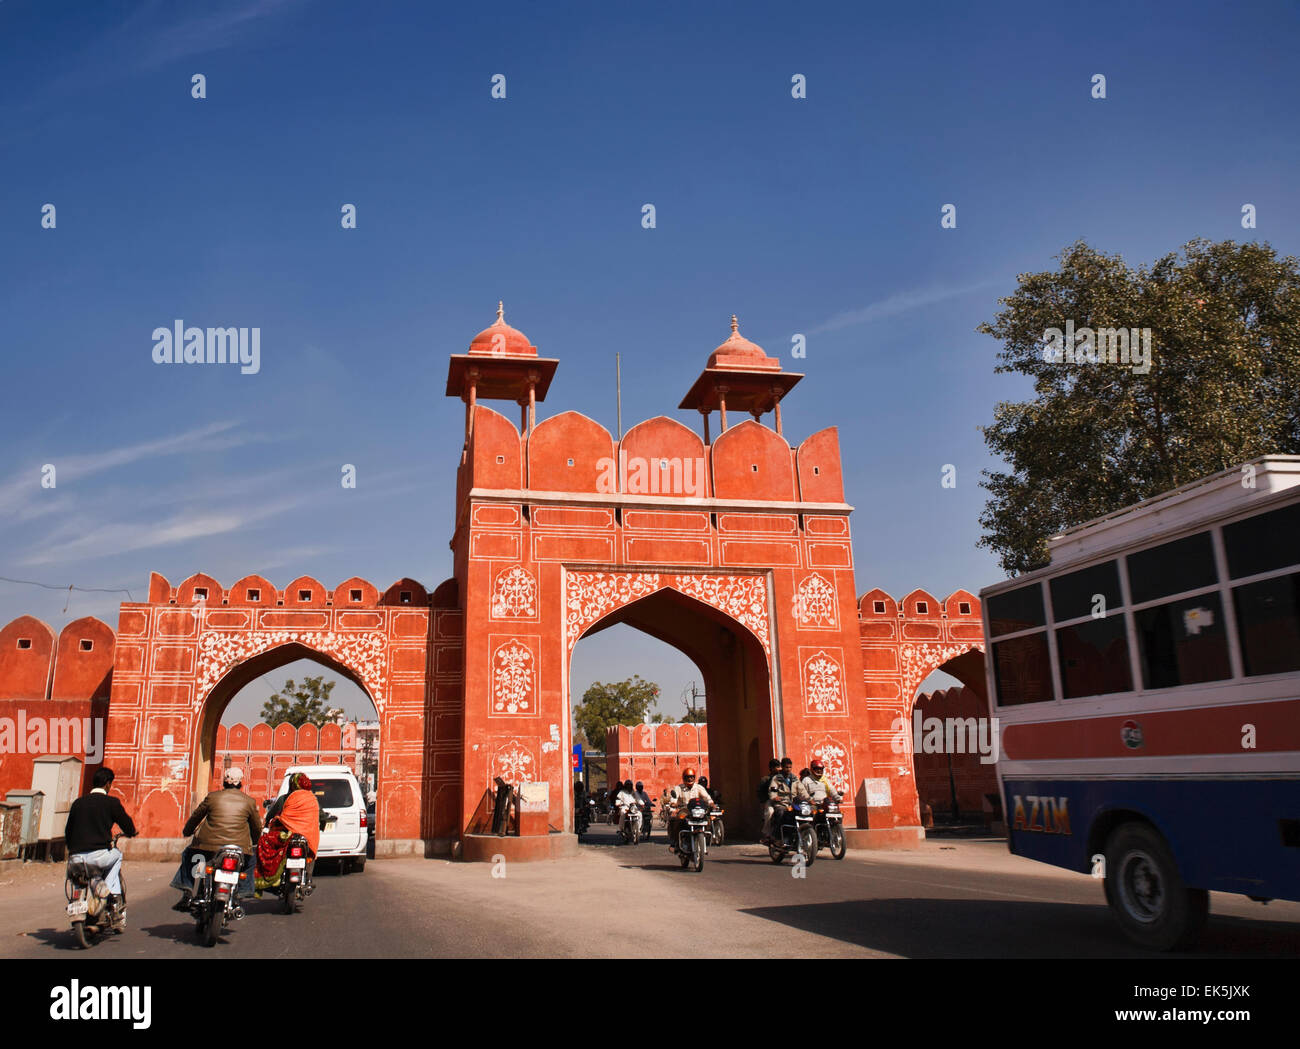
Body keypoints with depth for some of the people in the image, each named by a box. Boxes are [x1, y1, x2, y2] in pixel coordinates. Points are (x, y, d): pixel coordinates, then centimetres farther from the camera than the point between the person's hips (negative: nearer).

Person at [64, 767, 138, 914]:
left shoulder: (78, 802, 13)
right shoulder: (111, 802, 0)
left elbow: (67, 831, 16)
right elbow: (129, 828, 5)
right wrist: (130, 833, 28)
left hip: (75, 857, 4)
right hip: (99, 855, -4)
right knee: (116, 855, 27)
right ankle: (113, 894, 13)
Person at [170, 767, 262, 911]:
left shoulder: (212, 797, 7)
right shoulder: (249, 801, 7)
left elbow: (195, 817, 19)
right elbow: (257, 828, 15)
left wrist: (187, 832, 39)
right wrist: (253, 843, 36)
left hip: (208, 845, 0)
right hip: (239, 848, 0)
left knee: (188, 855, 29)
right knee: (251, 859, 30)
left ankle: (186, 893, 17)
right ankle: (239, 894, 16)